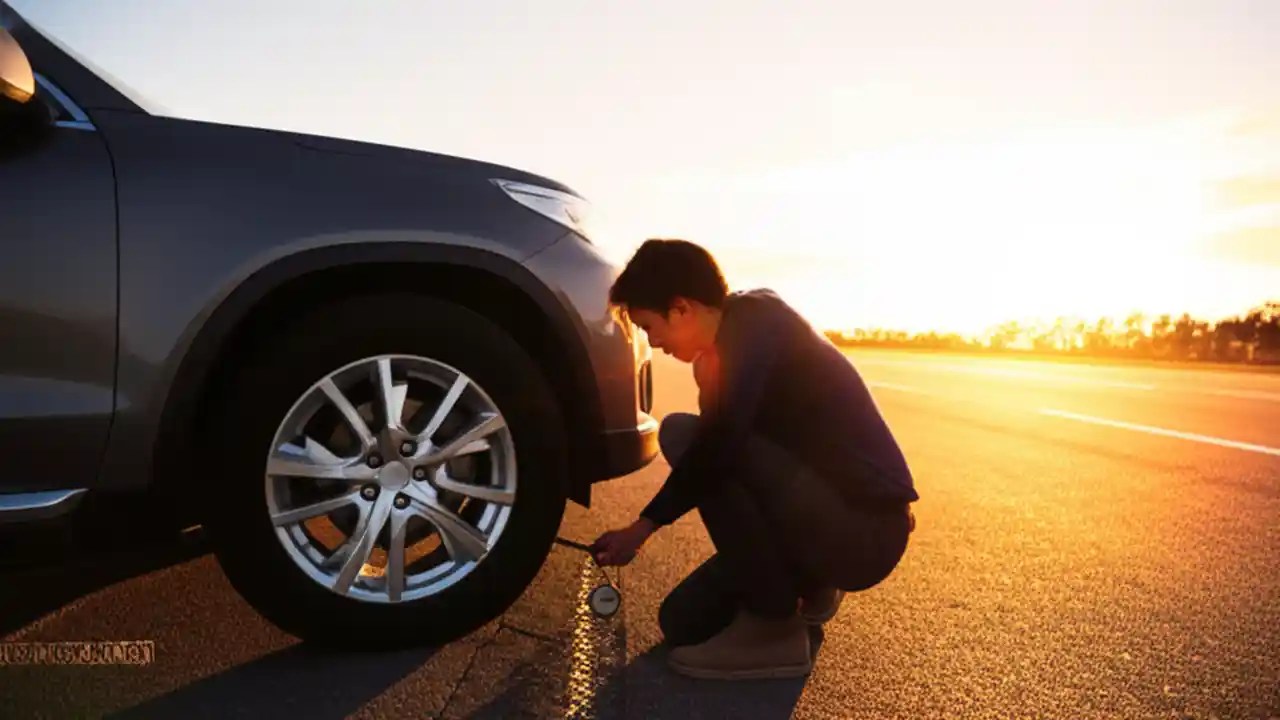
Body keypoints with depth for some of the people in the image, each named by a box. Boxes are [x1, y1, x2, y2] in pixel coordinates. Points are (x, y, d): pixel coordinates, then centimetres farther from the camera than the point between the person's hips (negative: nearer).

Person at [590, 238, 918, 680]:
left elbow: (717, 444, -27)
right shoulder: (717, 357, 11)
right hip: (832, 520, 9)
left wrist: (643, 526, -19)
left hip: (867, 530, -9)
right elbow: (719, 448, 18)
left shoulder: (758, 319, -16)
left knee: (681, 434, -21)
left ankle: (773, 628, -11)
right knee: (682, 622, 7)